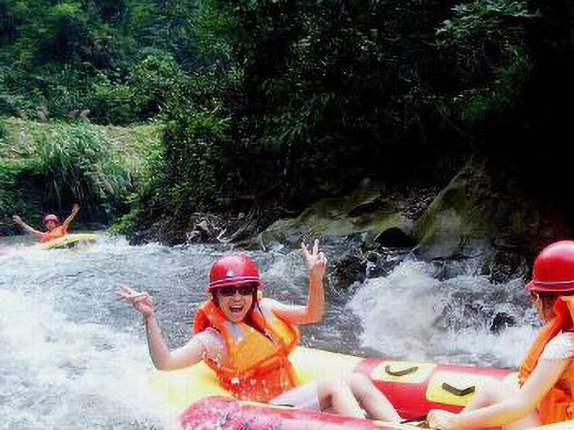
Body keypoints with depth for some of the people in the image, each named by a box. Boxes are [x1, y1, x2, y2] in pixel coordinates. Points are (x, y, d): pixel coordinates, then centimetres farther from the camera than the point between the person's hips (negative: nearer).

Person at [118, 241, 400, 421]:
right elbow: (165, 362, -25)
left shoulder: (263, 309, 5)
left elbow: (312, 315, 8)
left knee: (358, 383, -9)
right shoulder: (213, 339, -13)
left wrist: (316, 279, -9)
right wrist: (150, 318, -37)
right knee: (334, 387, -24)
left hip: (291, 395, 7)